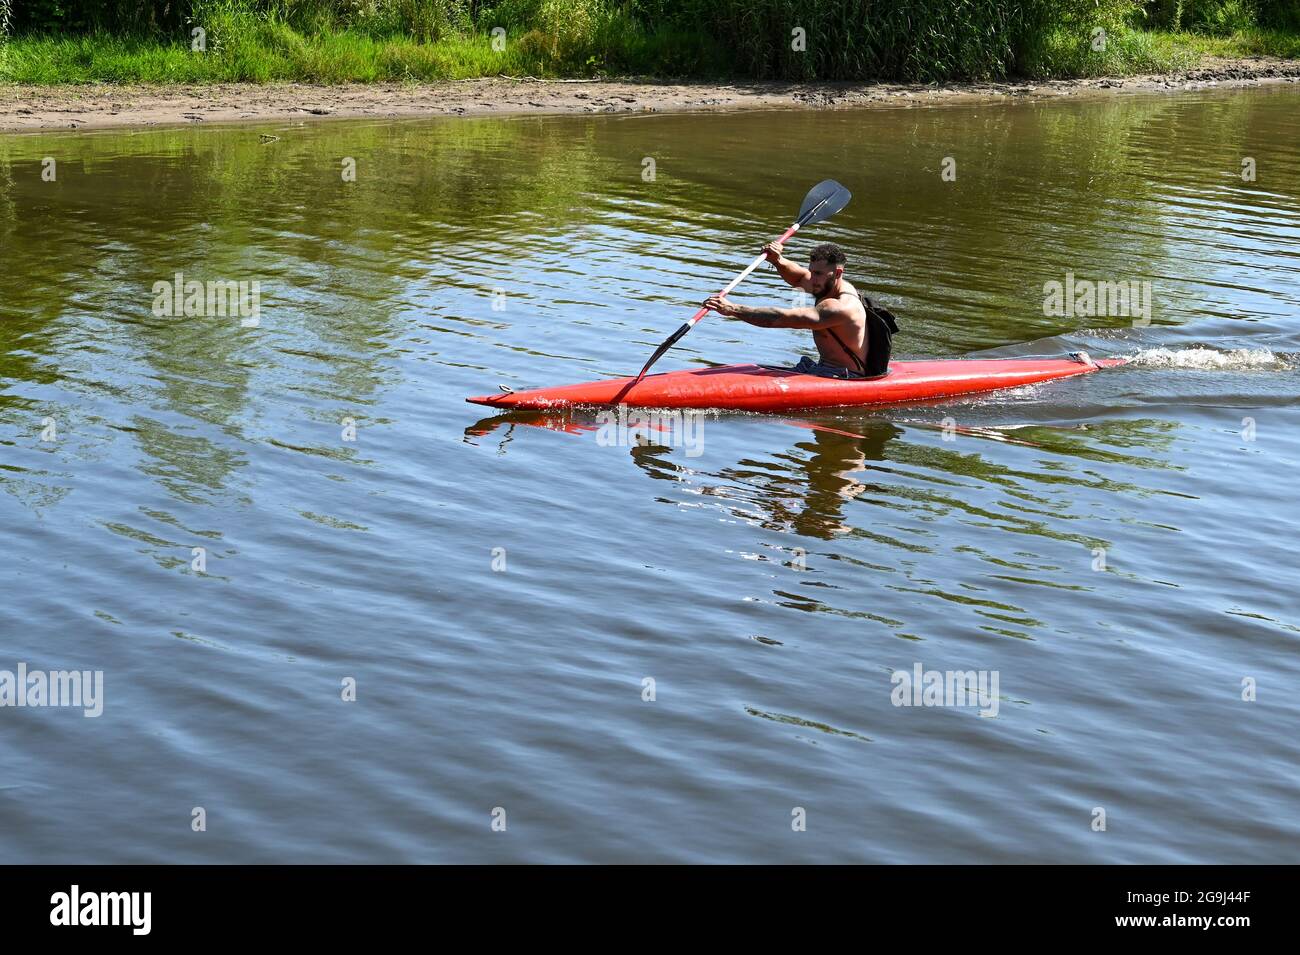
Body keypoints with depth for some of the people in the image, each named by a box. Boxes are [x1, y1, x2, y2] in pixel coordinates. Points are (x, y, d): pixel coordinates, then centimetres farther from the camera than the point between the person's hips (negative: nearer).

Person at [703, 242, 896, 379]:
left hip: (847, 381, -11)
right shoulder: (830, 286, 6)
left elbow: (783, 318, -31)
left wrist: (733, 309, -34)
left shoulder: (840, 307, -24)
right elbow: (798, 278, 25)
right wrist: (778, 262, 2)